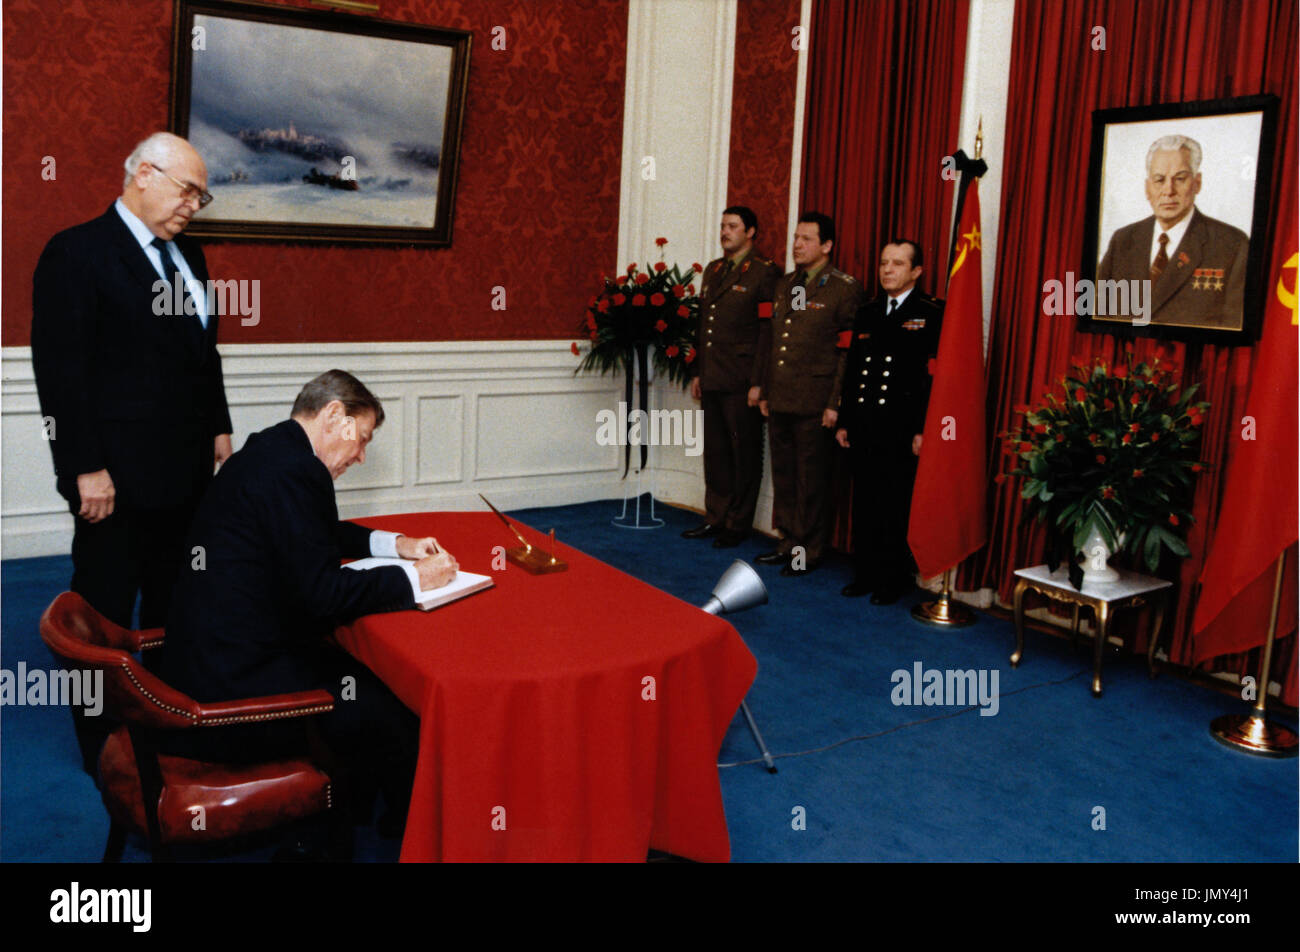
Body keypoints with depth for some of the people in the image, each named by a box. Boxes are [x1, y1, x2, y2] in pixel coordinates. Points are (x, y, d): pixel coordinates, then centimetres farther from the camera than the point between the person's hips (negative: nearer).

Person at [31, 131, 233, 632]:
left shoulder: (188, 255, 15)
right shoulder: (76, 251, -9)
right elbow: (60, 368, -14)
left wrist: (219, 427, 15)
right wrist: (87, 469, -17)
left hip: (186, 468, 7)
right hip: (116, 476, -7)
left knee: (173, 604, 16)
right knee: (107, 611, 4)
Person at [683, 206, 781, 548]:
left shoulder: (765, 273, -7)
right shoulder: (713, 270, 17)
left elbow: (768, 331, -12)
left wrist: (758, 382, -16)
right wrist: (698, 372, 16)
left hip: (742, 383, -7)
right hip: (712, 380, 7)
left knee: (744, 454, 2)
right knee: (715, 451, 13)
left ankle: (738, 526, 11)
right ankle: (715, 518, 24)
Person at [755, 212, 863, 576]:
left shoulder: (845, 289, -6)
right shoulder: (784, 285, 15)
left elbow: (849, 352, -10)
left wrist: (836, 405, -14)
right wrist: (765, 392, 16)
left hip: (814, 405, -7)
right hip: (779, 401, 7)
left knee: (812, 480, 1)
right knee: (783, 475, 14)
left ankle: (811, 550, 12)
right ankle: (789, 542, 26)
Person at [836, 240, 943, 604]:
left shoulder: (932, 315, -3)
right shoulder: (867, 313, 15)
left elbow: (936, 377, -9)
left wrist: (923, 430, -14)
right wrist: (844, 421, 13)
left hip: (903, 431, -5)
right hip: (864, 429, 6)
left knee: (897, 508, 1)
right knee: (865, 504, 11)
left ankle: (893, 581, 13)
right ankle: (865, 574, 22)